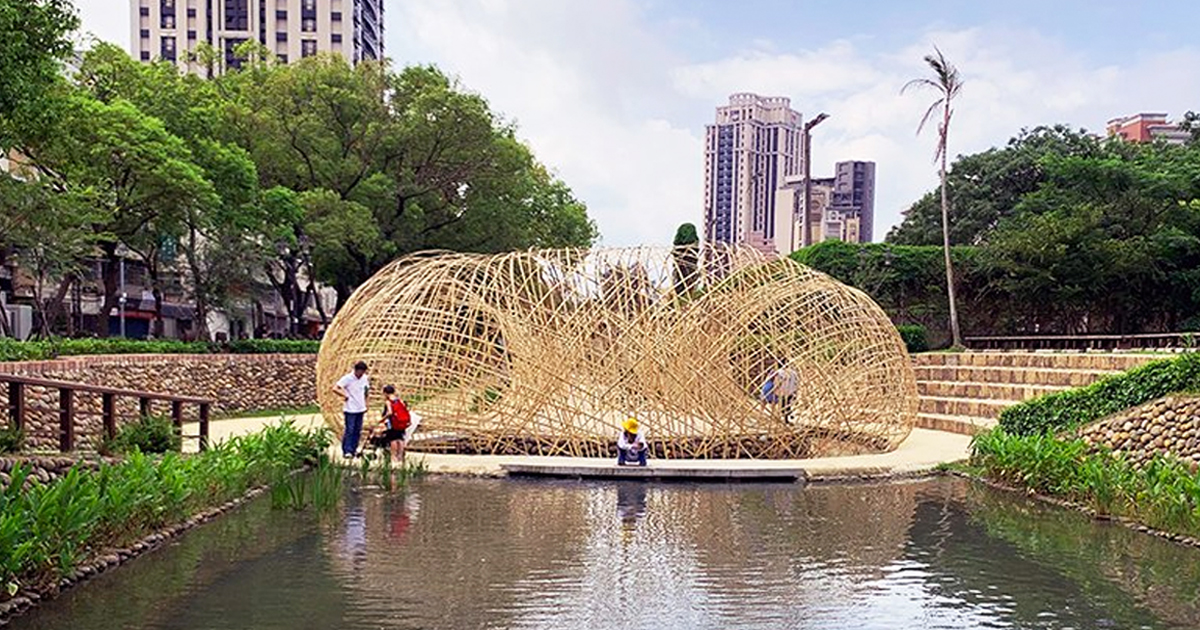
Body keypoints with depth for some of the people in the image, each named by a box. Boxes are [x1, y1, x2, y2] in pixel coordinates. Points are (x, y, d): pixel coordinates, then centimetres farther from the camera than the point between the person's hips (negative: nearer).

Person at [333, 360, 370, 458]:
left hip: (360, 409, 6)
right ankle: (347, 451, -1)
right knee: (349, 430, -6)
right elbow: (335, 389, -19)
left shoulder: (365, 378, 5)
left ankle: (354, 449, 18)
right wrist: (345, 396, -15)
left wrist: (365, 404, 14)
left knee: (358, 431, 9)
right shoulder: (347, 378, -13)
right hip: (350, 410, -6)